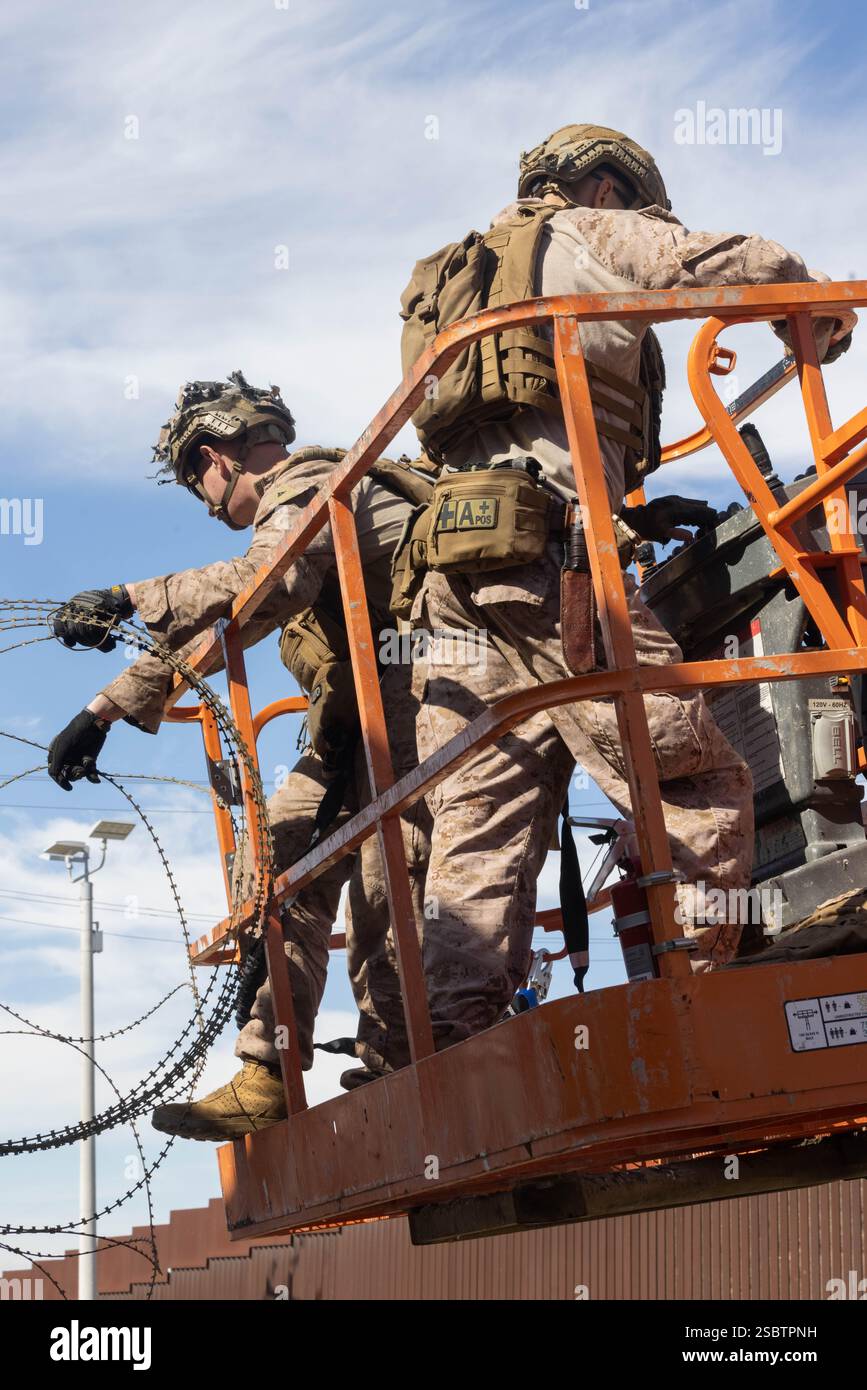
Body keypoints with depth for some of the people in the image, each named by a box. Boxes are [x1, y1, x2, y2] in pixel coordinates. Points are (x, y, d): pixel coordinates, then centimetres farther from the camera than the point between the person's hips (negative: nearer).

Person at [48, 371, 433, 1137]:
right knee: (277, 866, 1)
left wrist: (130, 599, -31)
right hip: (355, 724, 10)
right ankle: (266, 1081, -2)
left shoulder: (303, 485, -10)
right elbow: (203, 634, 25)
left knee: (382, 896, -18)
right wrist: (105, 709, 20)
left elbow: (275, 583, -32)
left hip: (411, 697, -10)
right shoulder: (298, 501, 23)